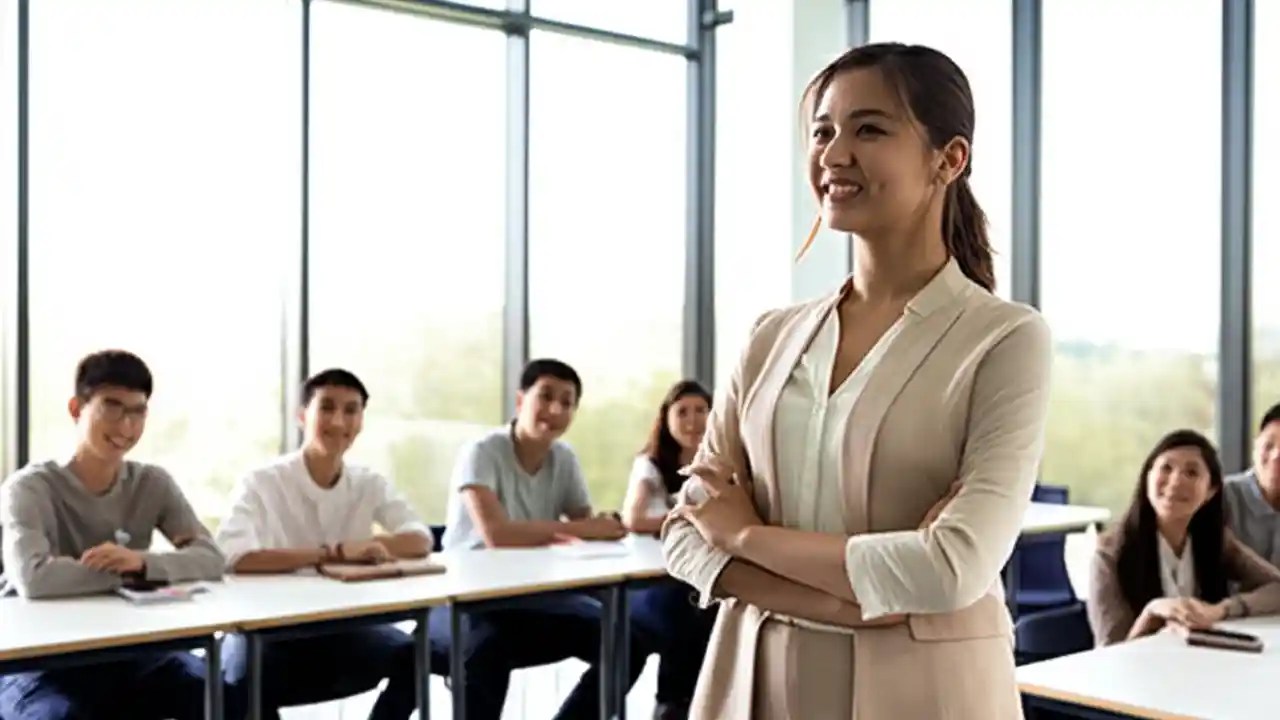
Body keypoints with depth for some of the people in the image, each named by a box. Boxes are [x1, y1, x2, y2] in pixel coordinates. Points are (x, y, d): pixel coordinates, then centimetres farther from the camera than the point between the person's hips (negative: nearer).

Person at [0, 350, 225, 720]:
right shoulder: (30, 488, -12)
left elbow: (211, 560, -9)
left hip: (125, 652, 4)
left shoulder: (153, 483, 2)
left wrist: (141, 562, -26)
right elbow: (34, 580, -30)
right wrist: (124, 573, -19)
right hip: (39, 662, -4)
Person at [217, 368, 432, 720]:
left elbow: (420, 541, -9)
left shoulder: (370, 483, 3)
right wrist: (333, 553, -33)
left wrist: (352, 547, -25)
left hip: (343, 625, 4)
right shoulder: (263, 482, -12)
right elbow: (232, 556, -28)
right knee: (242, 681, -33)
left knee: (412, 656, -21)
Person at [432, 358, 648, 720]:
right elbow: (495, 533, -30)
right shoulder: (482, 453, -16)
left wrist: (605, 528, -25)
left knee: (628, 641, -10)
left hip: (531, 595, 6)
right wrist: (579, 530, -22)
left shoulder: (564, 459, 4)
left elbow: (590, 527, 1)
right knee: (488, 644, -39)